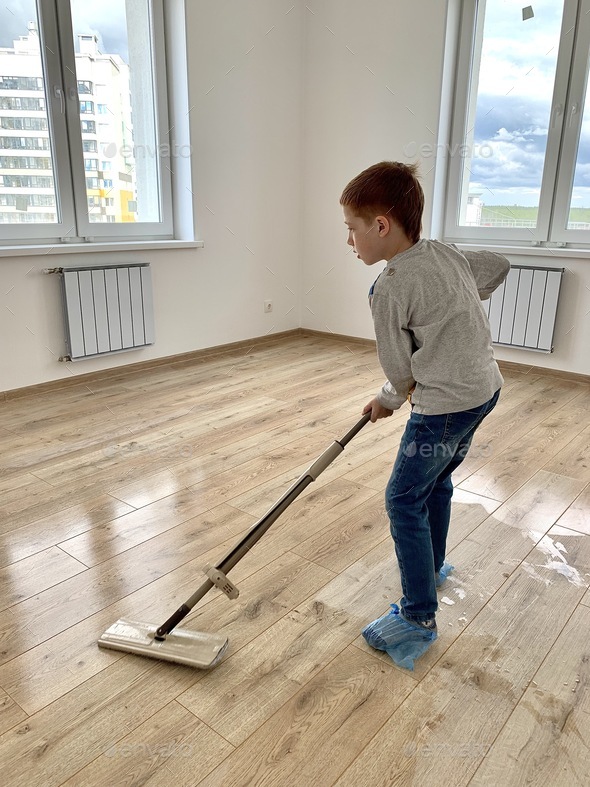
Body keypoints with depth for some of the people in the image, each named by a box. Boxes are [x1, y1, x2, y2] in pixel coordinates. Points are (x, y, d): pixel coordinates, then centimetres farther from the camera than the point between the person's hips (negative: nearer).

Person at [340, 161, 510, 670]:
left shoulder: (389, 289, -18)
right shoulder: (446, 254, 5)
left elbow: (399, 367, -9)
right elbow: (499, 266, 22)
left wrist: (389, 400, 12)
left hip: (445, 404, -9)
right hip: (485, 385, 10)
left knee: (404, 500, -1)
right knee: (436, 481, 24)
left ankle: (419, 618, 6)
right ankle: (433, 566, 43)